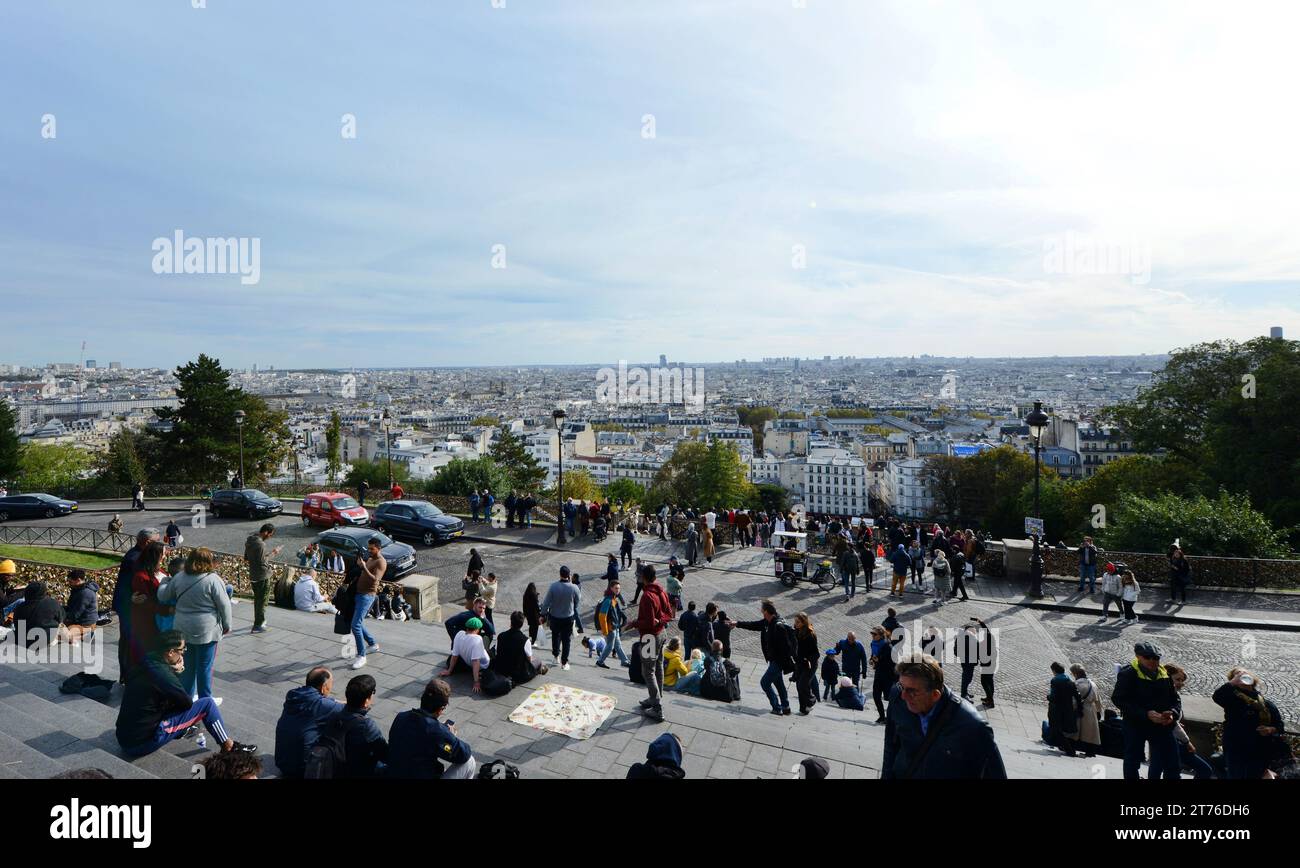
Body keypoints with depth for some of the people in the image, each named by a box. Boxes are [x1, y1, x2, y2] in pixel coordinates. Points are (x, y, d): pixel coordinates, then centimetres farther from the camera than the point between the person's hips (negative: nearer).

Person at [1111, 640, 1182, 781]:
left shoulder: (1165, 674, 4)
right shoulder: (1128, 674, -12)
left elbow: (1175, 698, 9)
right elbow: (1119, 700, -18)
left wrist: (1173, 713, -14)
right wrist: (1146, 714, -26)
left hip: (1162, 725, 4)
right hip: (1136, 725, -4)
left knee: (1172, 762, 6)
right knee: (1133, 761, 8)